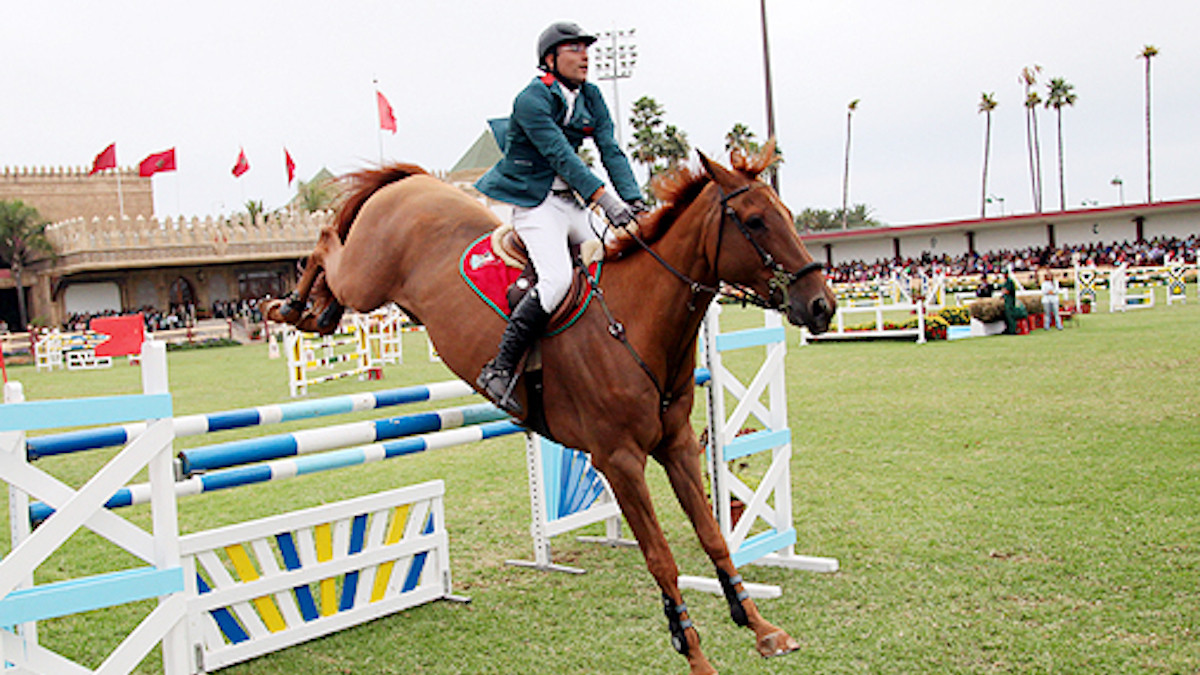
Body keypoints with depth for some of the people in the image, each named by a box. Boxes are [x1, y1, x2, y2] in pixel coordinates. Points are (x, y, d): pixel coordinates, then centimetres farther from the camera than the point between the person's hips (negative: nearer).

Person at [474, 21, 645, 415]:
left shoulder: (590, 97, 9)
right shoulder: (531, 100, -15)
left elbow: (610, 150, 0)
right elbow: (561, 157, -25)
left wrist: (634, 200, -14)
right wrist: (606, 201, -33)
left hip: (572, 201, 8)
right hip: (535, 201, -8)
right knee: (557, 278, -27)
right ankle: (499, 369, -22)